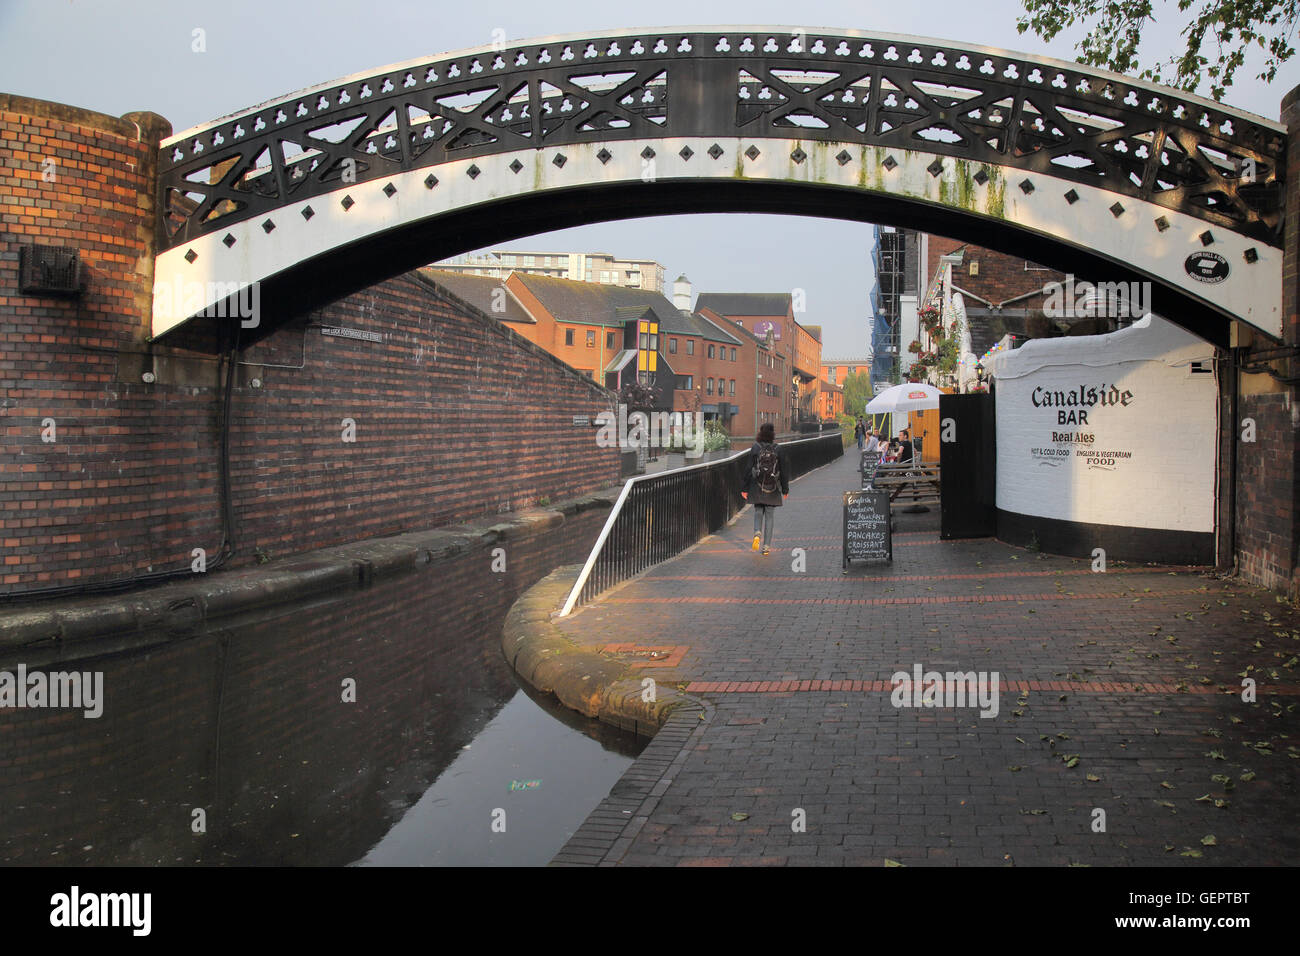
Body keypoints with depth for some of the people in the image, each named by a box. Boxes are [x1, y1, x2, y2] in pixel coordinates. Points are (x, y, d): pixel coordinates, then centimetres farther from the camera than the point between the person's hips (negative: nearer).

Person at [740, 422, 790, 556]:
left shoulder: (755, 448, -6)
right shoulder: (779, 449, -5)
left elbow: (748, 469, -5)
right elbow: (784, 471, 0)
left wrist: (744, 488, 2)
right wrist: (785, 489, 10)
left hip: (757, 488, 0)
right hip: (772, 489, 0)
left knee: (758, 512, 14)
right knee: (769, 515, 8)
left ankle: (757, 533, -14)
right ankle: (766, 546, 8)